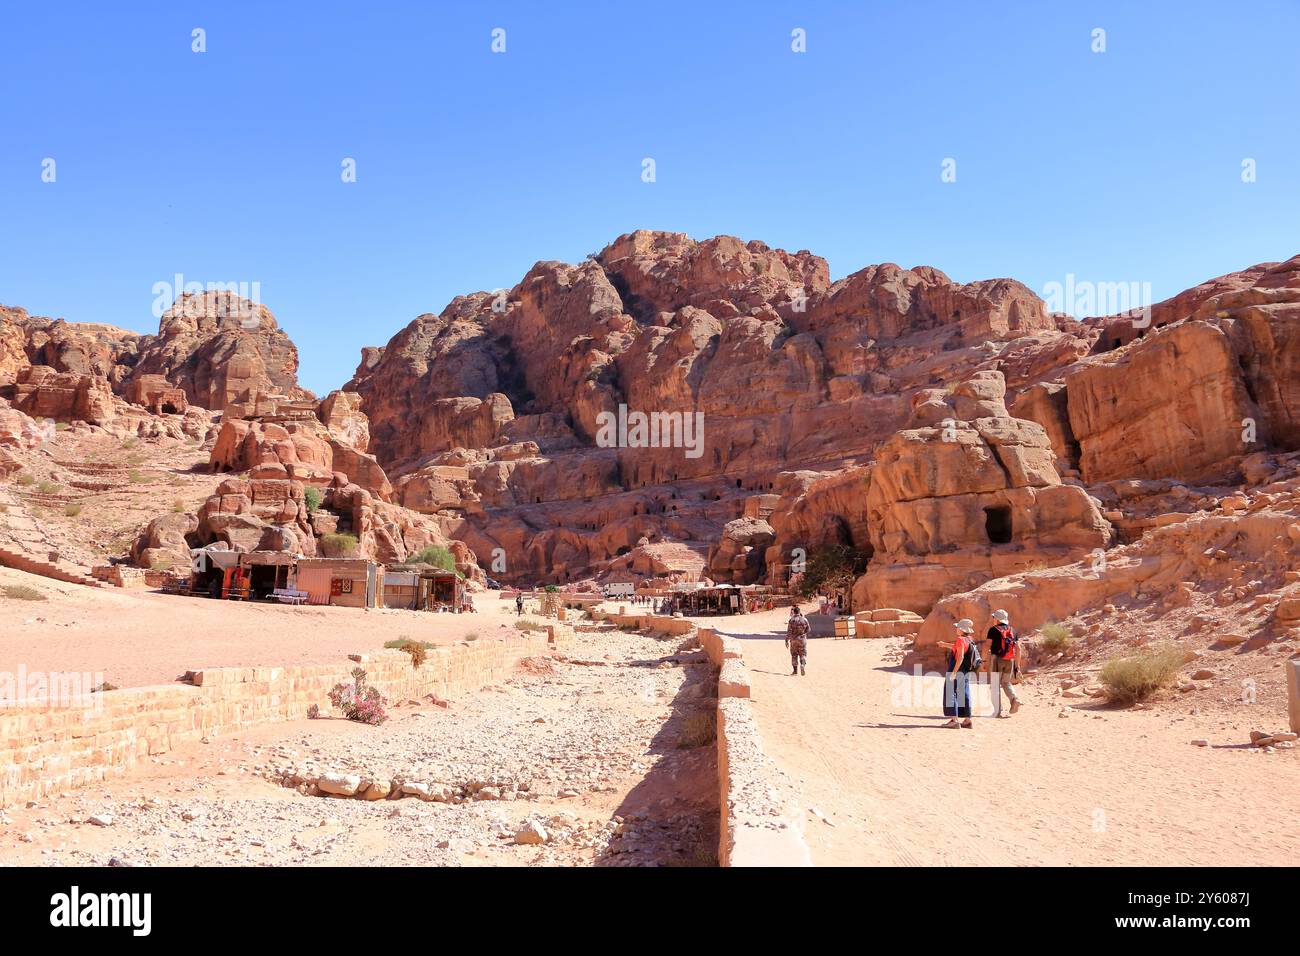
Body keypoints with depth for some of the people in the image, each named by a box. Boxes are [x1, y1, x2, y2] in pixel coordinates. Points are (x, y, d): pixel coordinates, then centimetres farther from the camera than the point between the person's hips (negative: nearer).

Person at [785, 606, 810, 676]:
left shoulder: (792, 620, -9)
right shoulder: (804, 620, -3)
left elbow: (789, 631, -10)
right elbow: (808, 629, 7)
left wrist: (786, 640, -5)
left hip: (794, 640, -1)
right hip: (802, 639, 1)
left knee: (794, 655, 9)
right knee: (803, 654, 8)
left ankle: (795, 670, 11)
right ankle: (802, 665, -18)